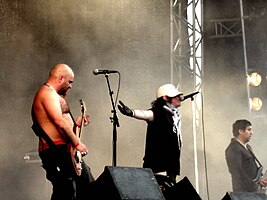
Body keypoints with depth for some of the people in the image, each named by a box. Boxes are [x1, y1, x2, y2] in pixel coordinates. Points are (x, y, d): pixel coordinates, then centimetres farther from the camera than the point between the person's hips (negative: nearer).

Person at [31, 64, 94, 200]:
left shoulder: (53, 94, 23)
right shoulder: (47, 93, -11)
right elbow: (59, 122, -22)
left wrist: (75, 124, 15)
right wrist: (77, 143, -17)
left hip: (65, 150, 11)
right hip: (57, 151, -11)